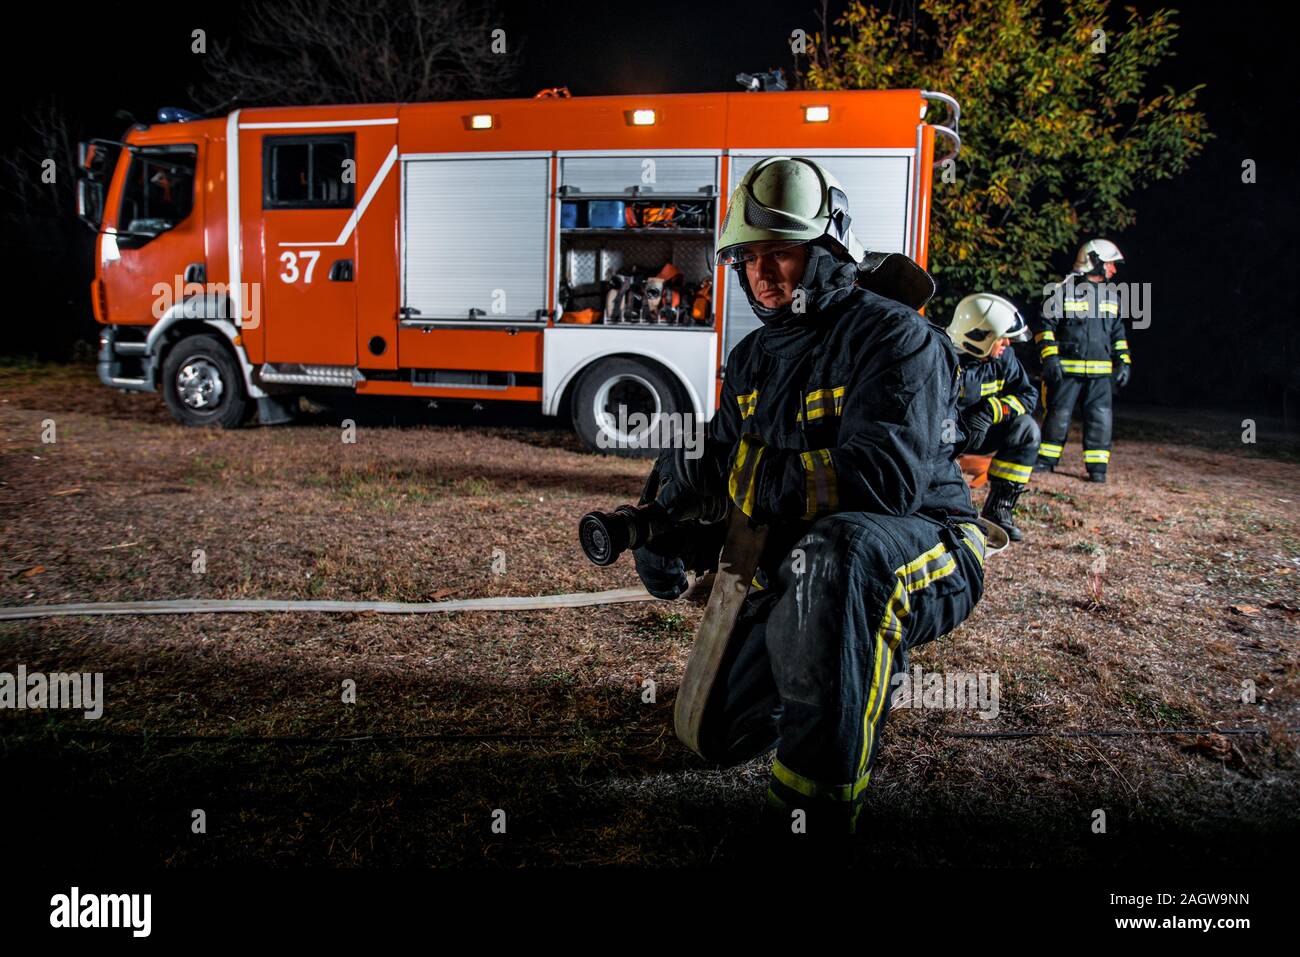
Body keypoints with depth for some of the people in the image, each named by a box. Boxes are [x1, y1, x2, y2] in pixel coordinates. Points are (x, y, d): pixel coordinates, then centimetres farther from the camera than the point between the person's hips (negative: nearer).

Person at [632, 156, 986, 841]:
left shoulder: (895, 337, -18)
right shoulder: (754, 358, 8)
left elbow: (886, 477, -33)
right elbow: (718, 463, 9)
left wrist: (738, 472, -32)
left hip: (928, 557, -7)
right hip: (804, 575, 8)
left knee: (837, 549, -44)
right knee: (722, 735, 11)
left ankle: (813, 817, -34)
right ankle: (865, 656, 37)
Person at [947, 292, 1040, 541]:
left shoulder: (1003, 357, -3)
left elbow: (1028, 394, -2)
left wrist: (994, 409, -21)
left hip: (974, 434, 6)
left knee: (1025, 429, -15)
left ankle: (998, 511, -10)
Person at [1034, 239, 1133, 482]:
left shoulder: (1111, 295, 15)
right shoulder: (1063, 290, -3)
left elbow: (1118, 332, 22)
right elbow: (1045, 324, -2)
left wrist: (1124, 361, 14)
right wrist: (1049, 357, -11)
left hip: (1100, 371, 4)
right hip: (1066, 368, -4)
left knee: (1100, 417, -1)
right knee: (1058, 414, 2)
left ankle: (1097, 466, 7)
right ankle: (1047, 458, 17)